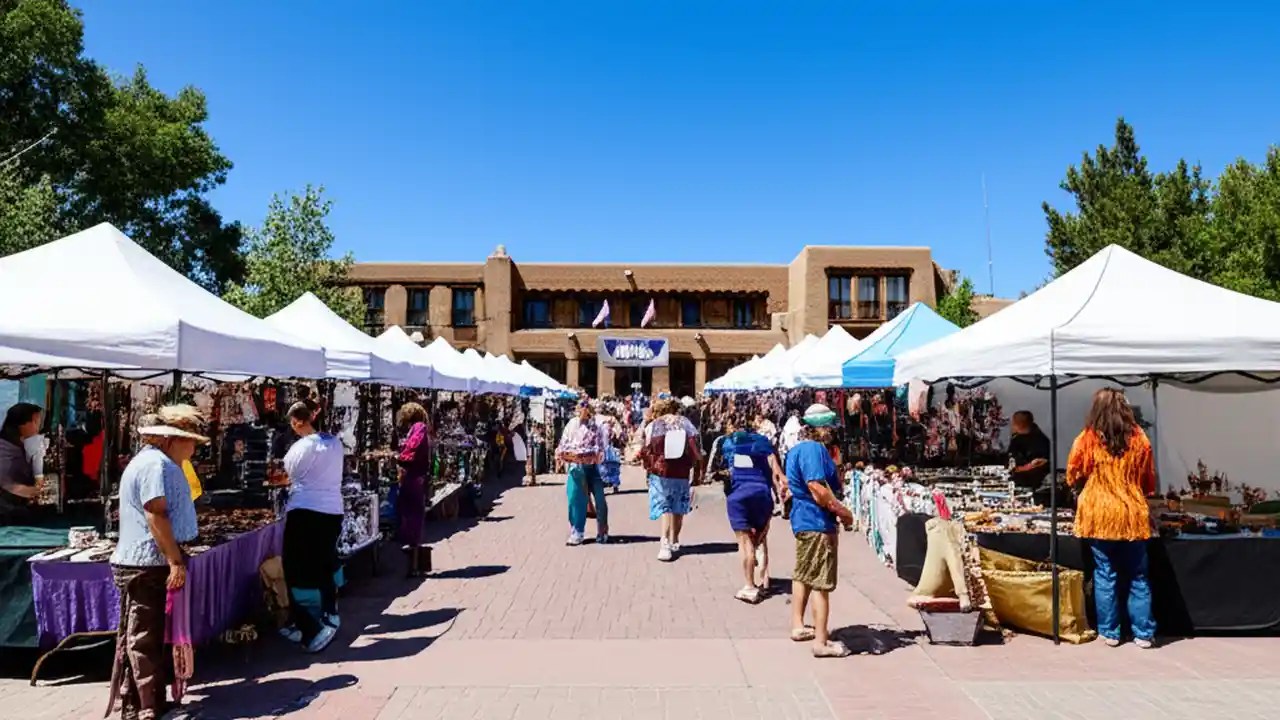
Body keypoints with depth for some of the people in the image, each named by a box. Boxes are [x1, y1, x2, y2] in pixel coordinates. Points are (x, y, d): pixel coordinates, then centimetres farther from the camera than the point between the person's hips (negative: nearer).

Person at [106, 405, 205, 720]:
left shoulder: (152, 460, 18)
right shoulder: (157, 463, -16)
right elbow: (156, 515, -24)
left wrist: (173, 558, 25)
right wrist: (176, 560, -24)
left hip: (139, 562, 11)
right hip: (147, 564, -11)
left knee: (137, 635, 15)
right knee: (146, 637, -3)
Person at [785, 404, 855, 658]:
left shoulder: (798, 449, 13)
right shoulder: (814, 449, -20)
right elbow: (819, 491, -26)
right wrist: (843, 512, -12)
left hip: (803, 520, 11)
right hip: (817, 523, -11)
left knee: (803, 575, 20)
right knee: (821, 583, -4)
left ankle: (798, 626, 32)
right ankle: (821, 642, 1)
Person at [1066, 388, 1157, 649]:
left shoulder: (1087, 439, -7)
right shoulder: (1139, 438, -2)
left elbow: (1073, 478, 3)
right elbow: (1149, 481, 8)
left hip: (1099, 515, -1)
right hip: (1133, 515, 1)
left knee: (1105, 574, 7)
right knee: (1138, 576, 10)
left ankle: (1110, 632, 13)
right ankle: (1143, 633, 15)